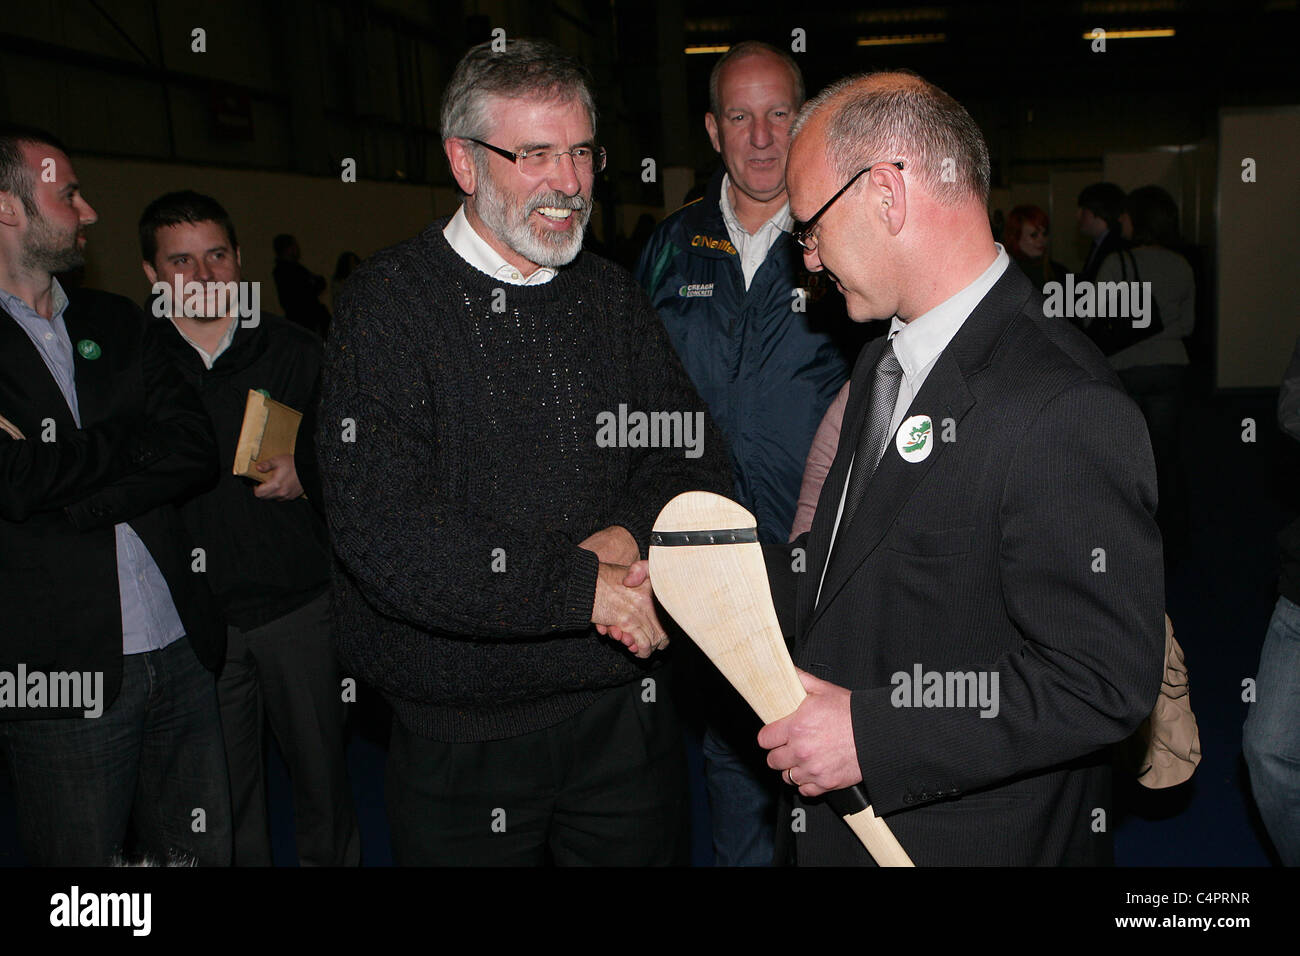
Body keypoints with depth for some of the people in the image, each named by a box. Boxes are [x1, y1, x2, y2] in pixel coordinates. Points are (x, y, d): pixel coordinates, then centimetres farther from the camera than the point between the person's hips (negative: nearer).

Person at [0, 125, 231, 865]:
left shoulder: (116, 323, 12)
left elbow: (198, 449, 1)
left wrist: (72, 501, -10)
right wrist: (133, 437, -5)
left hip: (181, 655, 5)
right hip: (63, 674, -4)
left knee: (204, 851, 14)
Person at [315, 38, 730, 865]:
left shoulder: (613, 295, 7)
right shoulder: (391, 302, -10)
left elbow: (695, 458, 6)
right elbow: (382, 532, -20)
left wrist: (630, 535, -16)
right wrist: (579, 584, -21)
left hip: (628, 712, 4)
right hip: (465, 736, -4)